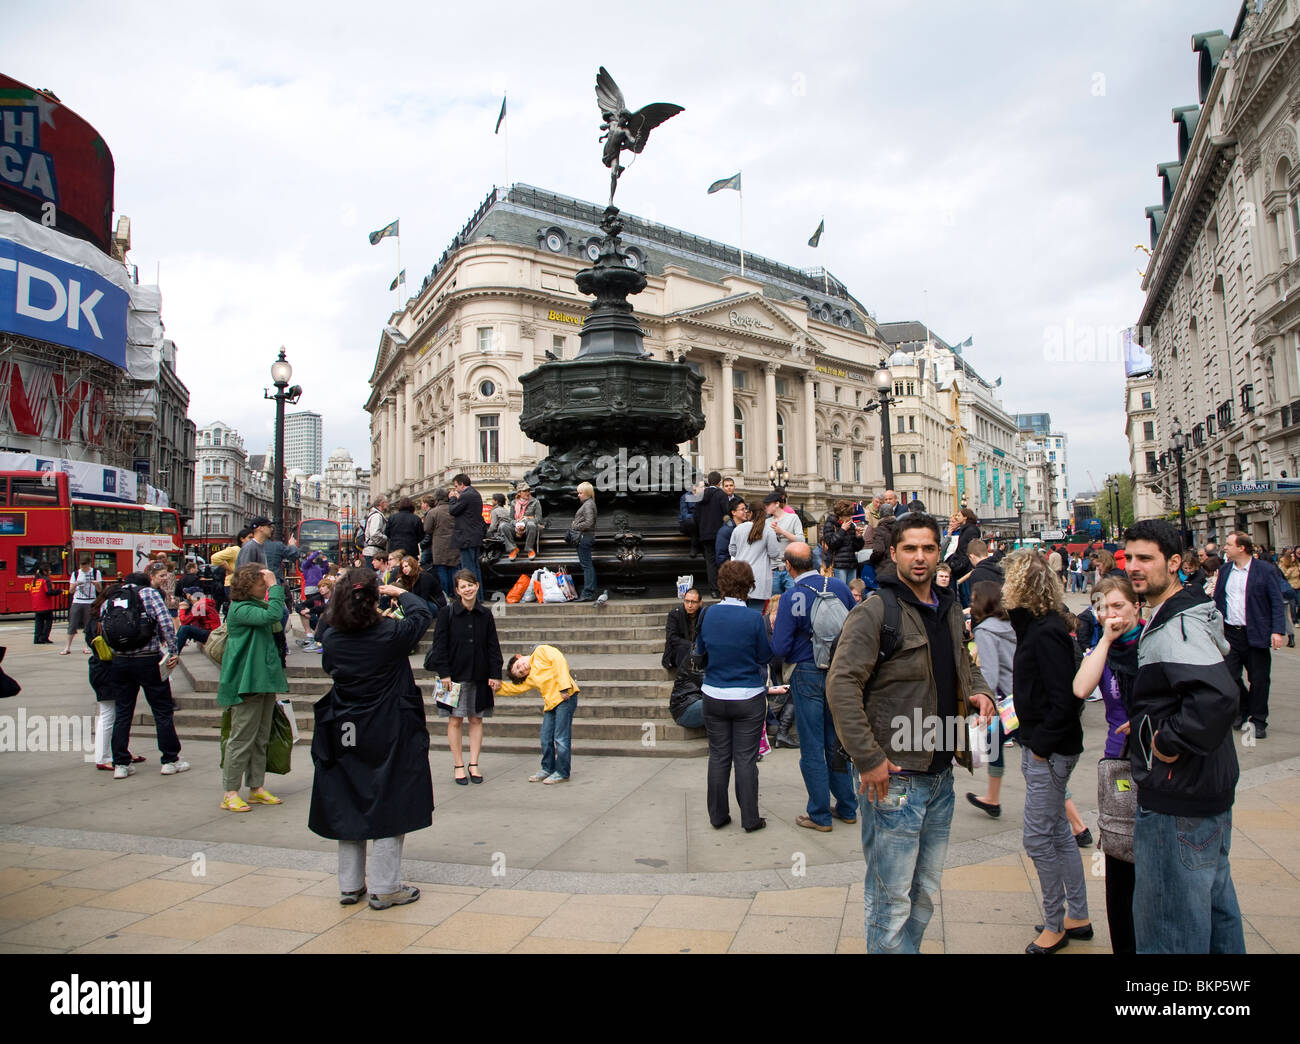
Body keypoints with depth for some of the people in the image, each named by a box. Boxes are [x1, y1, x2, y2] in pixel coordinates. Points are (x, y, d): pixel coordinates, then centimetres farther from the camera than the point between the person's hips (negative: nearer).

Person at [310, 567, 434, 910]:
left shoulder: (332, 637, -7)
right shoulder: (391, 634, -18)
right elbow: (422, 613, 1)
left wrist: (337, 595, 21)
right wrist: (399, 593, 16)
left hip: (345, 736, 5)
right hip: (388, 736, -4)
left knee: (348, 807, 15)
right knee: (389, 809, 5)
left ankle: (349, 885, 25)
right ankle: (384, 888, 10)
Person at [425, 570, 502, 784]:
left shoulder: (485, 614, 4)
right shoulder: (447, 612, -5)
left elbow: (493, 646, 7)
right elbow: (440, 644, -5)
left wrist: (495, 674, 1)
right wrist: (444, 673, -11)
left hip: (479, 676, 3)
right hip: (455, 675, -3)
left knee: (476, 719, 6)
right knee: (455, 720, 1)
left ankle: (473, 765, 15)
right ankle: (458, 766, 12)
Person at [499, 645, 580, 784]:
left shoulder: (541, 651, 0)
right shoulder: (529, 678, 20)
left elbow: (559, 661, -10)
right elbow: (515, 688, 21)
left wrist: (564, 687, -17)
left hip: (564, 697, -8)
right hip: (550, 704, 8)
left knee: (561, 738, -5)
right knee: (546, 738, 12)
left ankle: (562, 773, 4)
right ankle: (548, 769, 27)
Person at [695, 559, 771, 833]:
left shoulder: (709, 614, -5)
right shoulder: (754, 618, -14)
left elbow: (700, 649, 8)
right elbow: (765, 656, -4)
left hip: (714, 697, 3)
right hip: (749, 698, -3)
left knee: (718, 756, 13)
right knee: (745, 759, 6)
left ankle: (718, 816, 22)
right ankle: (750, 819, 14)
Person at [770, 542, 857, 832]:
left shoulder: (790, 598, -16)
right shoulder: (839, 586, -2)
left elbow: (779, 650, -15)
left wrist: (774, 628, 3)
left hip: (808, 675, -5)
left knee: (812, 748, 6)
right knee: (837, 743, 17)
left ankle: (820, 815, 13)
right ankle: (847, 808, 27)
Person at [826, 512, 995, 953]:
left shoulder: (949, 610, 11)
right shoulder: (875, 611, -14)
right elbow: (841, 684, -20)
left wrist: (980, 691, 6)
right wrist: (868, 758, -22)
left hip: (941, 774, 8)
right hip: (894, 777, -7)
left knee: (925, 891, 20)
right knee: (891, 896, 2)